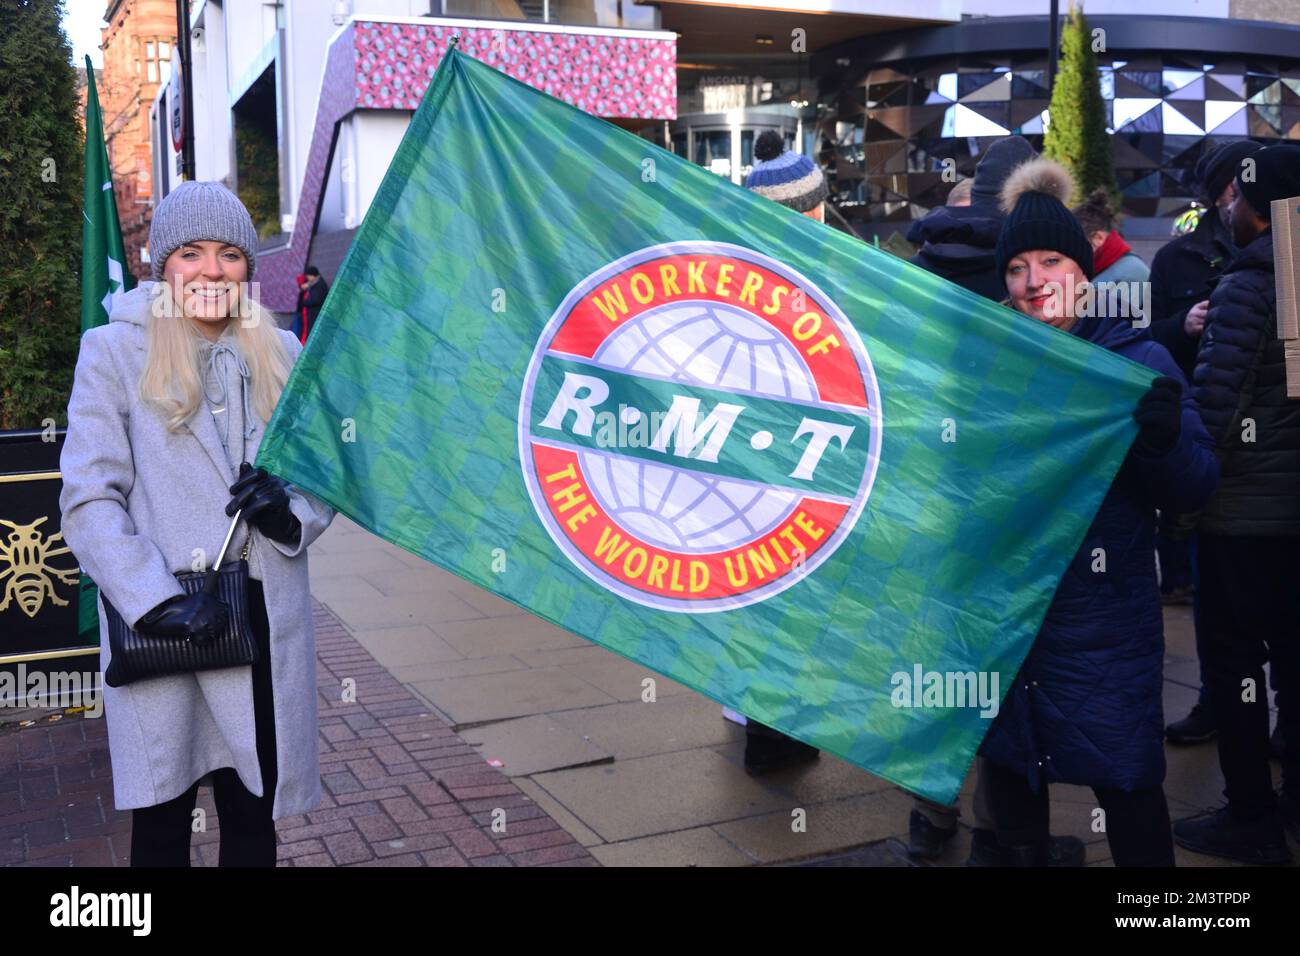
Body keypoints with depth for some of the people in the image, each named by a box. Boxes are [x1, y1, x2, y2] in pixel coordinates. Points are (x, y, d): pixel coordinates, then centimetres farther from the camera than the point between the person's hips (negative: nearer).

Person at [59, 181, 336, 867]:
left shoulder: (281, 354, 10)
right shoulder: (114, 352, -2)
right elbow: (87, 499, -7)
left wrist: (290, 509, -8)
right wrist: (155, 600, -17)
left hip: (263, 618, 3)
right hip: (162, 628, -3)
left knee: (253, 816, 12)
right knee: (162, 822, 10)